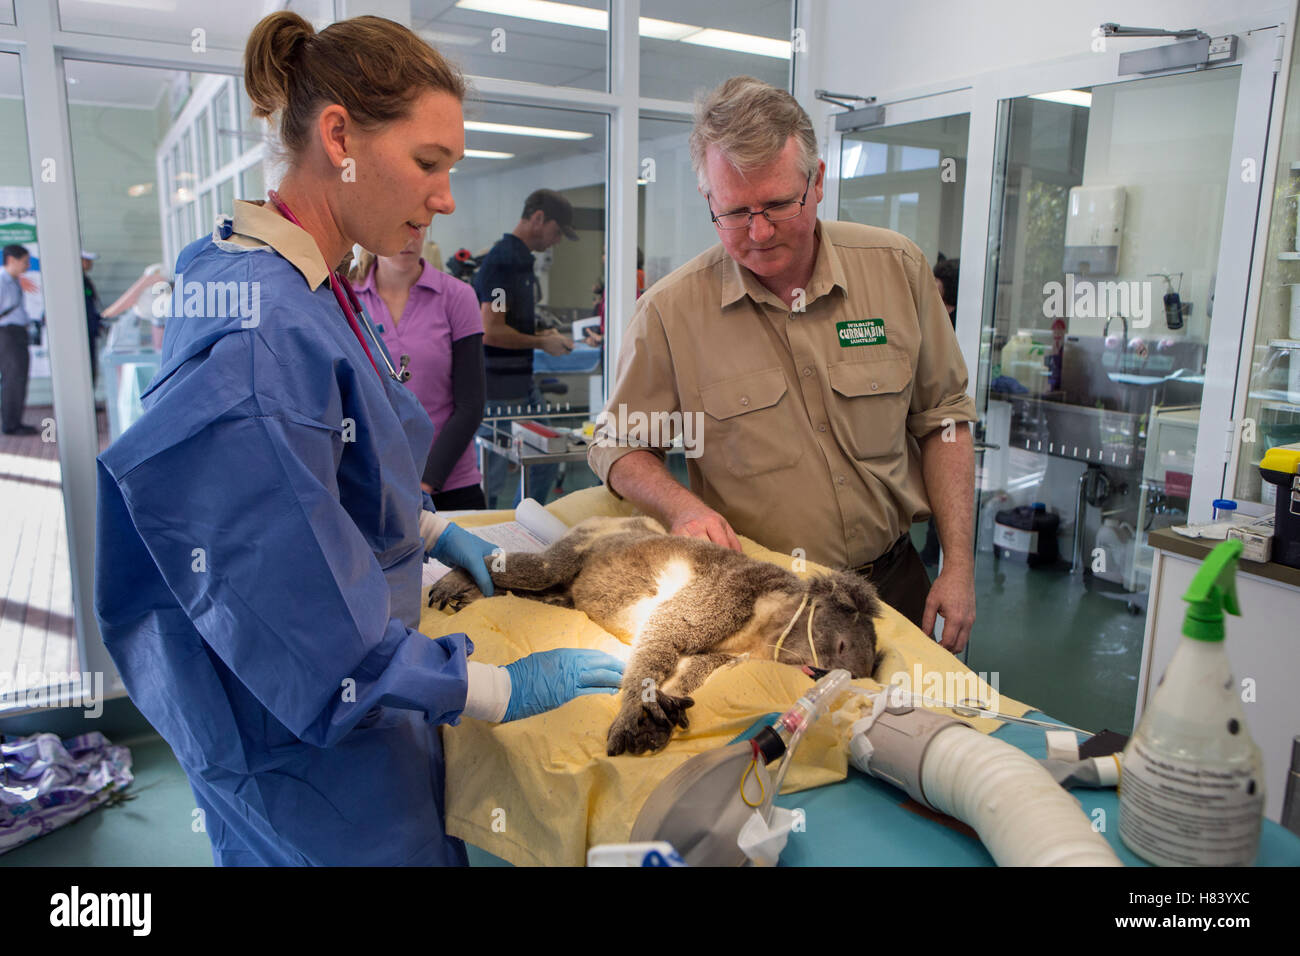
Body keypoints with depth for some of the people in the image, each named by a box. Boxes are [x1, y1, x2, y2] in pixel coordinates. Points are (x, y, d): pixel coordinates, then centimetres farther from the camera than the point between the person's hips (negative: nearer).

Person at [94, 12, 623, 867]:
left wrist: (431, 530, 10)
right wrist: (502, 689, -21)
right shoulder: (257, 333, -30)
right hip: (308, 755, -9)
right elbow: (305, 627, -28)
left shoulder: (314, 294, 1)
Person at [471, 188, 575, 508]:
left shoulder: (522, 260, 14)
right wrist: (541, 343, -13)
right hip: (497, 392, -10)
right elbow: (490, 332, -24)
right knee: (491, 476, 1)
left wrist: (542, 335, 10)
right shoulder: (503, 261, -17)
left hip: (523, 385, 10)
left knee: (546, 464, 15)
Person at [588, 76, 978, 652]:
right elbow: (618, 446, 0)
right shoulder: (669, 312, -12)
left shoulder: (897, 267, -5)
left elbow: (942, 419, 3)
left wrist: (959, 566, -1)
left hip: (892, 584, 3)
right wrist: (681, 507, -21)